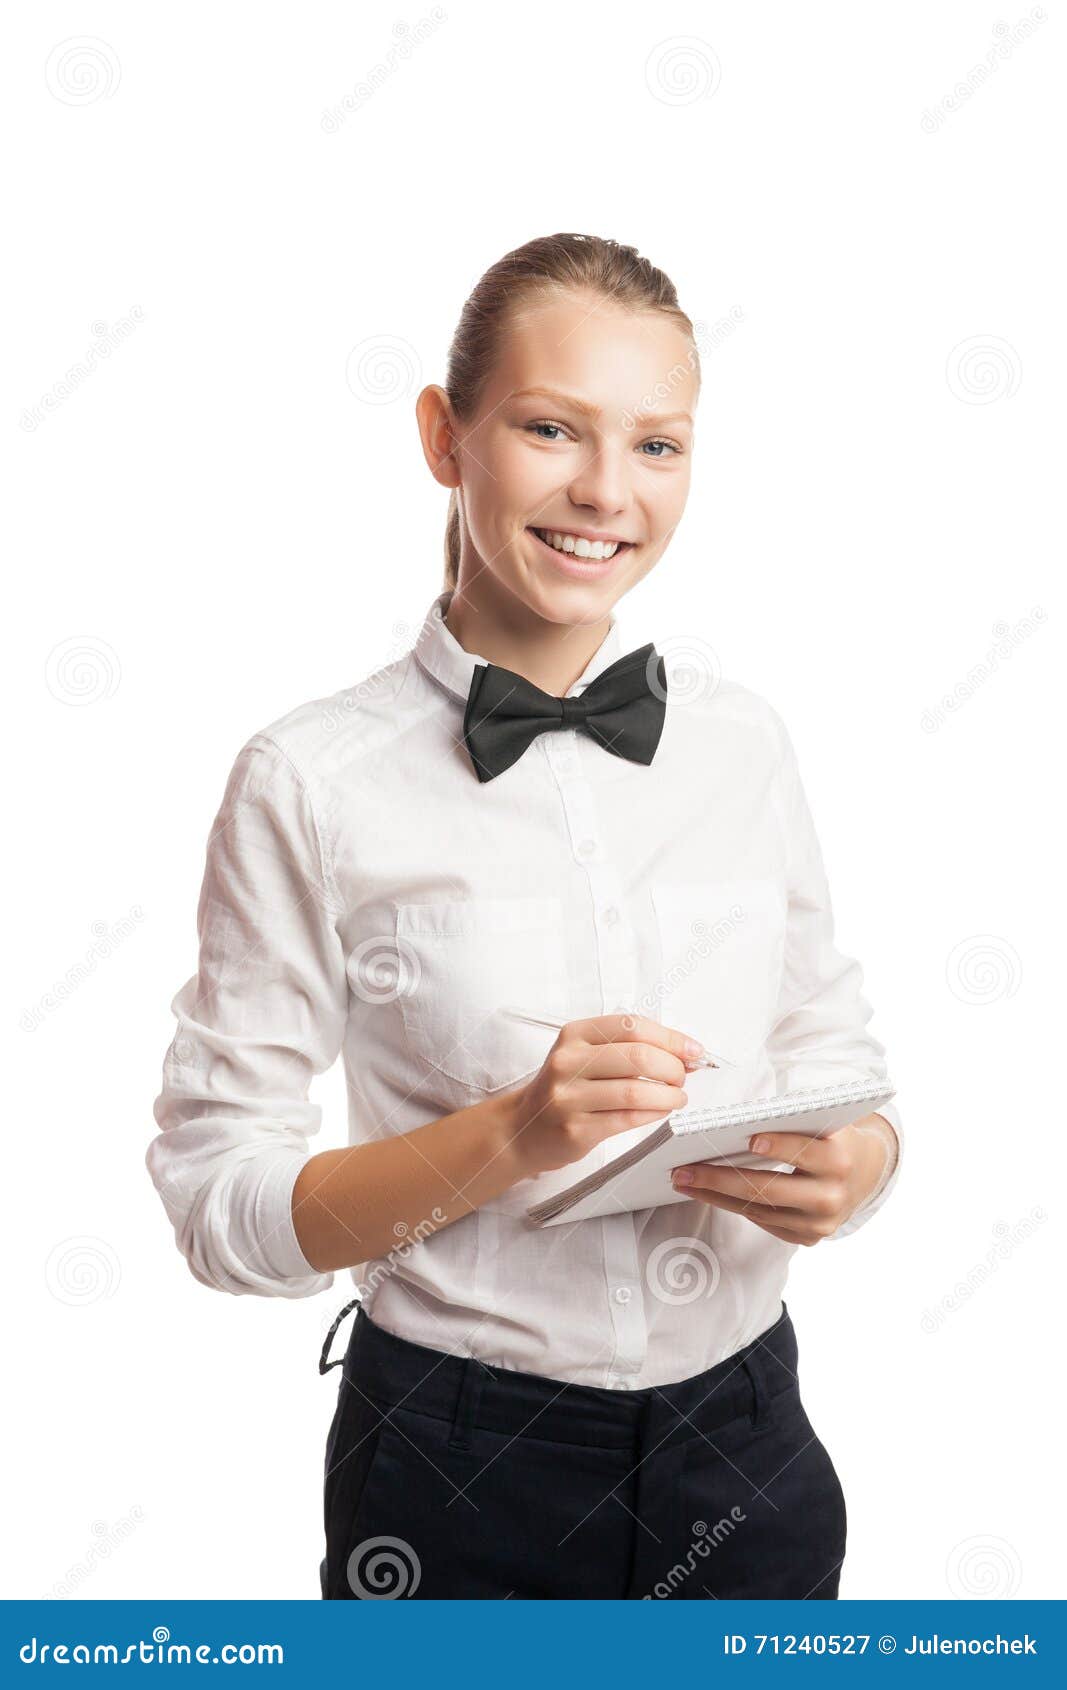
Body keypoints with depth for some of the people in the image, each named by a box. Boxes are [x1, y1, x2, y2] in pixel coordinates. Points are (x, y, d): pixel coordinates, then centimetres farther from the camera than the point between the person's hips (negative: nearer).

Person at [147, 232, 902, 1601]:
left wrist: (853, 1164, -14)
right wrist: (509, 1137, -26)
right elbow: (219, 1201, -13)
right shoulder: (313, 783, -13)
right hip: (462, 1481, -3)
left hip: (743, 1439, 4)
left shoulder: (744, 742, -1)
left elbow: (836, 1056, 7)